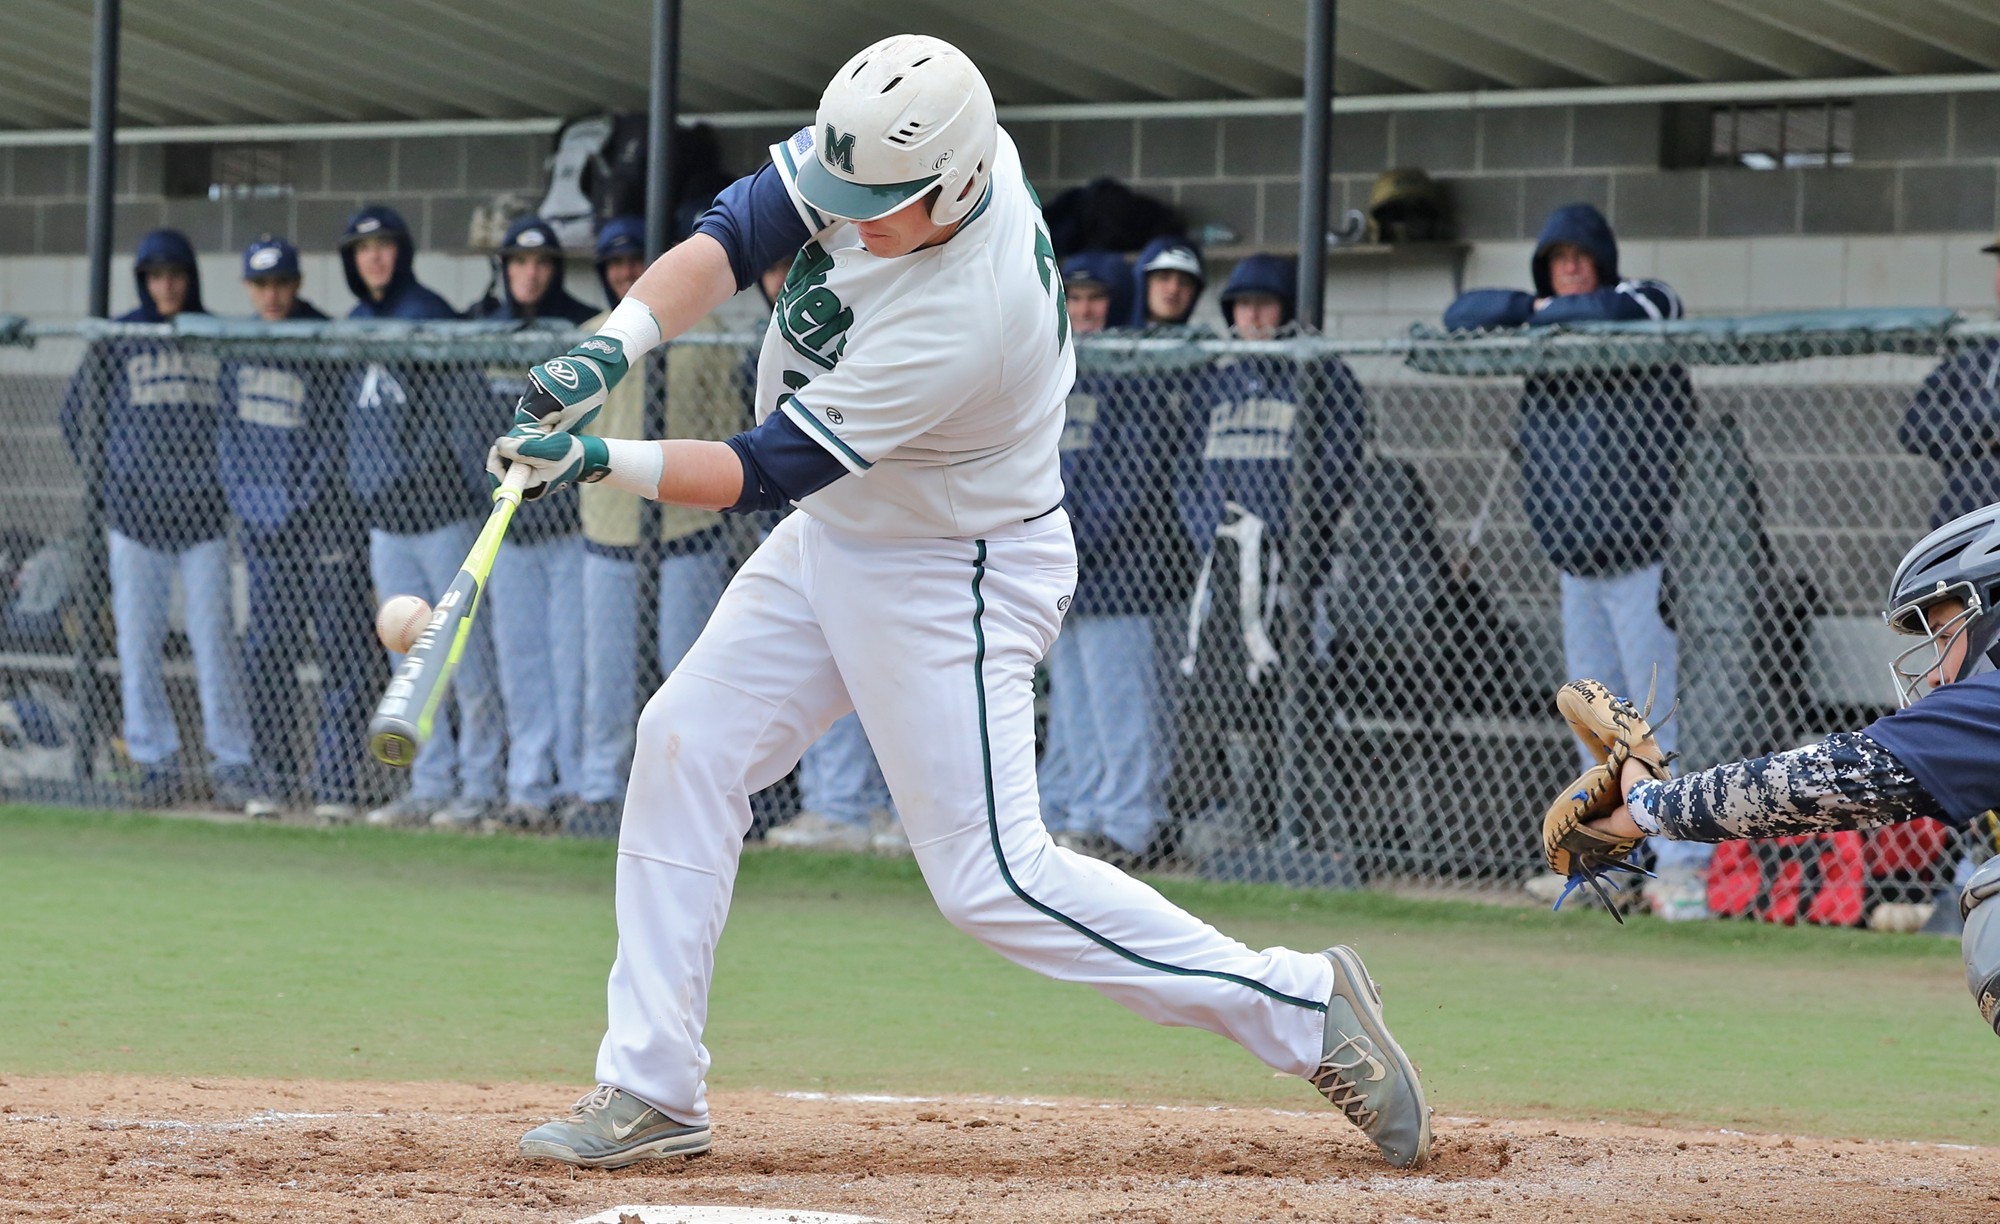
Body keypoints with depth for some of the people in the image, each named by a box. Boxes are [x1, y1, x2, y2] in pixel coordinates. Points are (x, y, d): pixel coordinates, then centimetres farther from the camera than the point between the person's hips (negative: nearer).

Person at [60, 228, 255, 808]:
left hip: (203, 511, 0)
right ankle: (156, 762, 7)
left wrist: (227, 483, 6)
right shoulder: (118, 338, 5)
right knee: (138, 642, 0)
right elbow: (80, 413, 10)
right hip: (135, 512, 0)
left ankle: (232, 761, 1)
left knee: (214, 638, -3)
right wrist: (105, 486, 5)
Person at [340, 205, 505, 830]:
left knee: (466, 654, -4)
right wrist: (363, 508, 17)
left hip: (441, 512, -7)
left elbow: (468, 409, -12)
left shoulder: (430, 316, -8)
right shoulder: (354, 327, 13)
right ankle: (431, 786, 14)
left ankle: (481, 785, 0)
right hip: (384, 518, 7)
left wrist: (474, 493, -19)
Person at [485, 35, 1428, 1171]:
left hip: (953, 579, -9)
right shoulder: (892, 153, -15)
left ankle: (1301, 1006, 1)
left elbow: (769, 470, -29)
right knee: (687, 744, 4)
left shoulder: (962, 320, -36)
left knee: (993, 880, -7)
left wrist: (601, 461, -32)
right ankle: (652, 1089, 9)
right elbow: (733, 233, -12)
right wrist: (615, 348, -28)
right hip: (834, 539, 9)